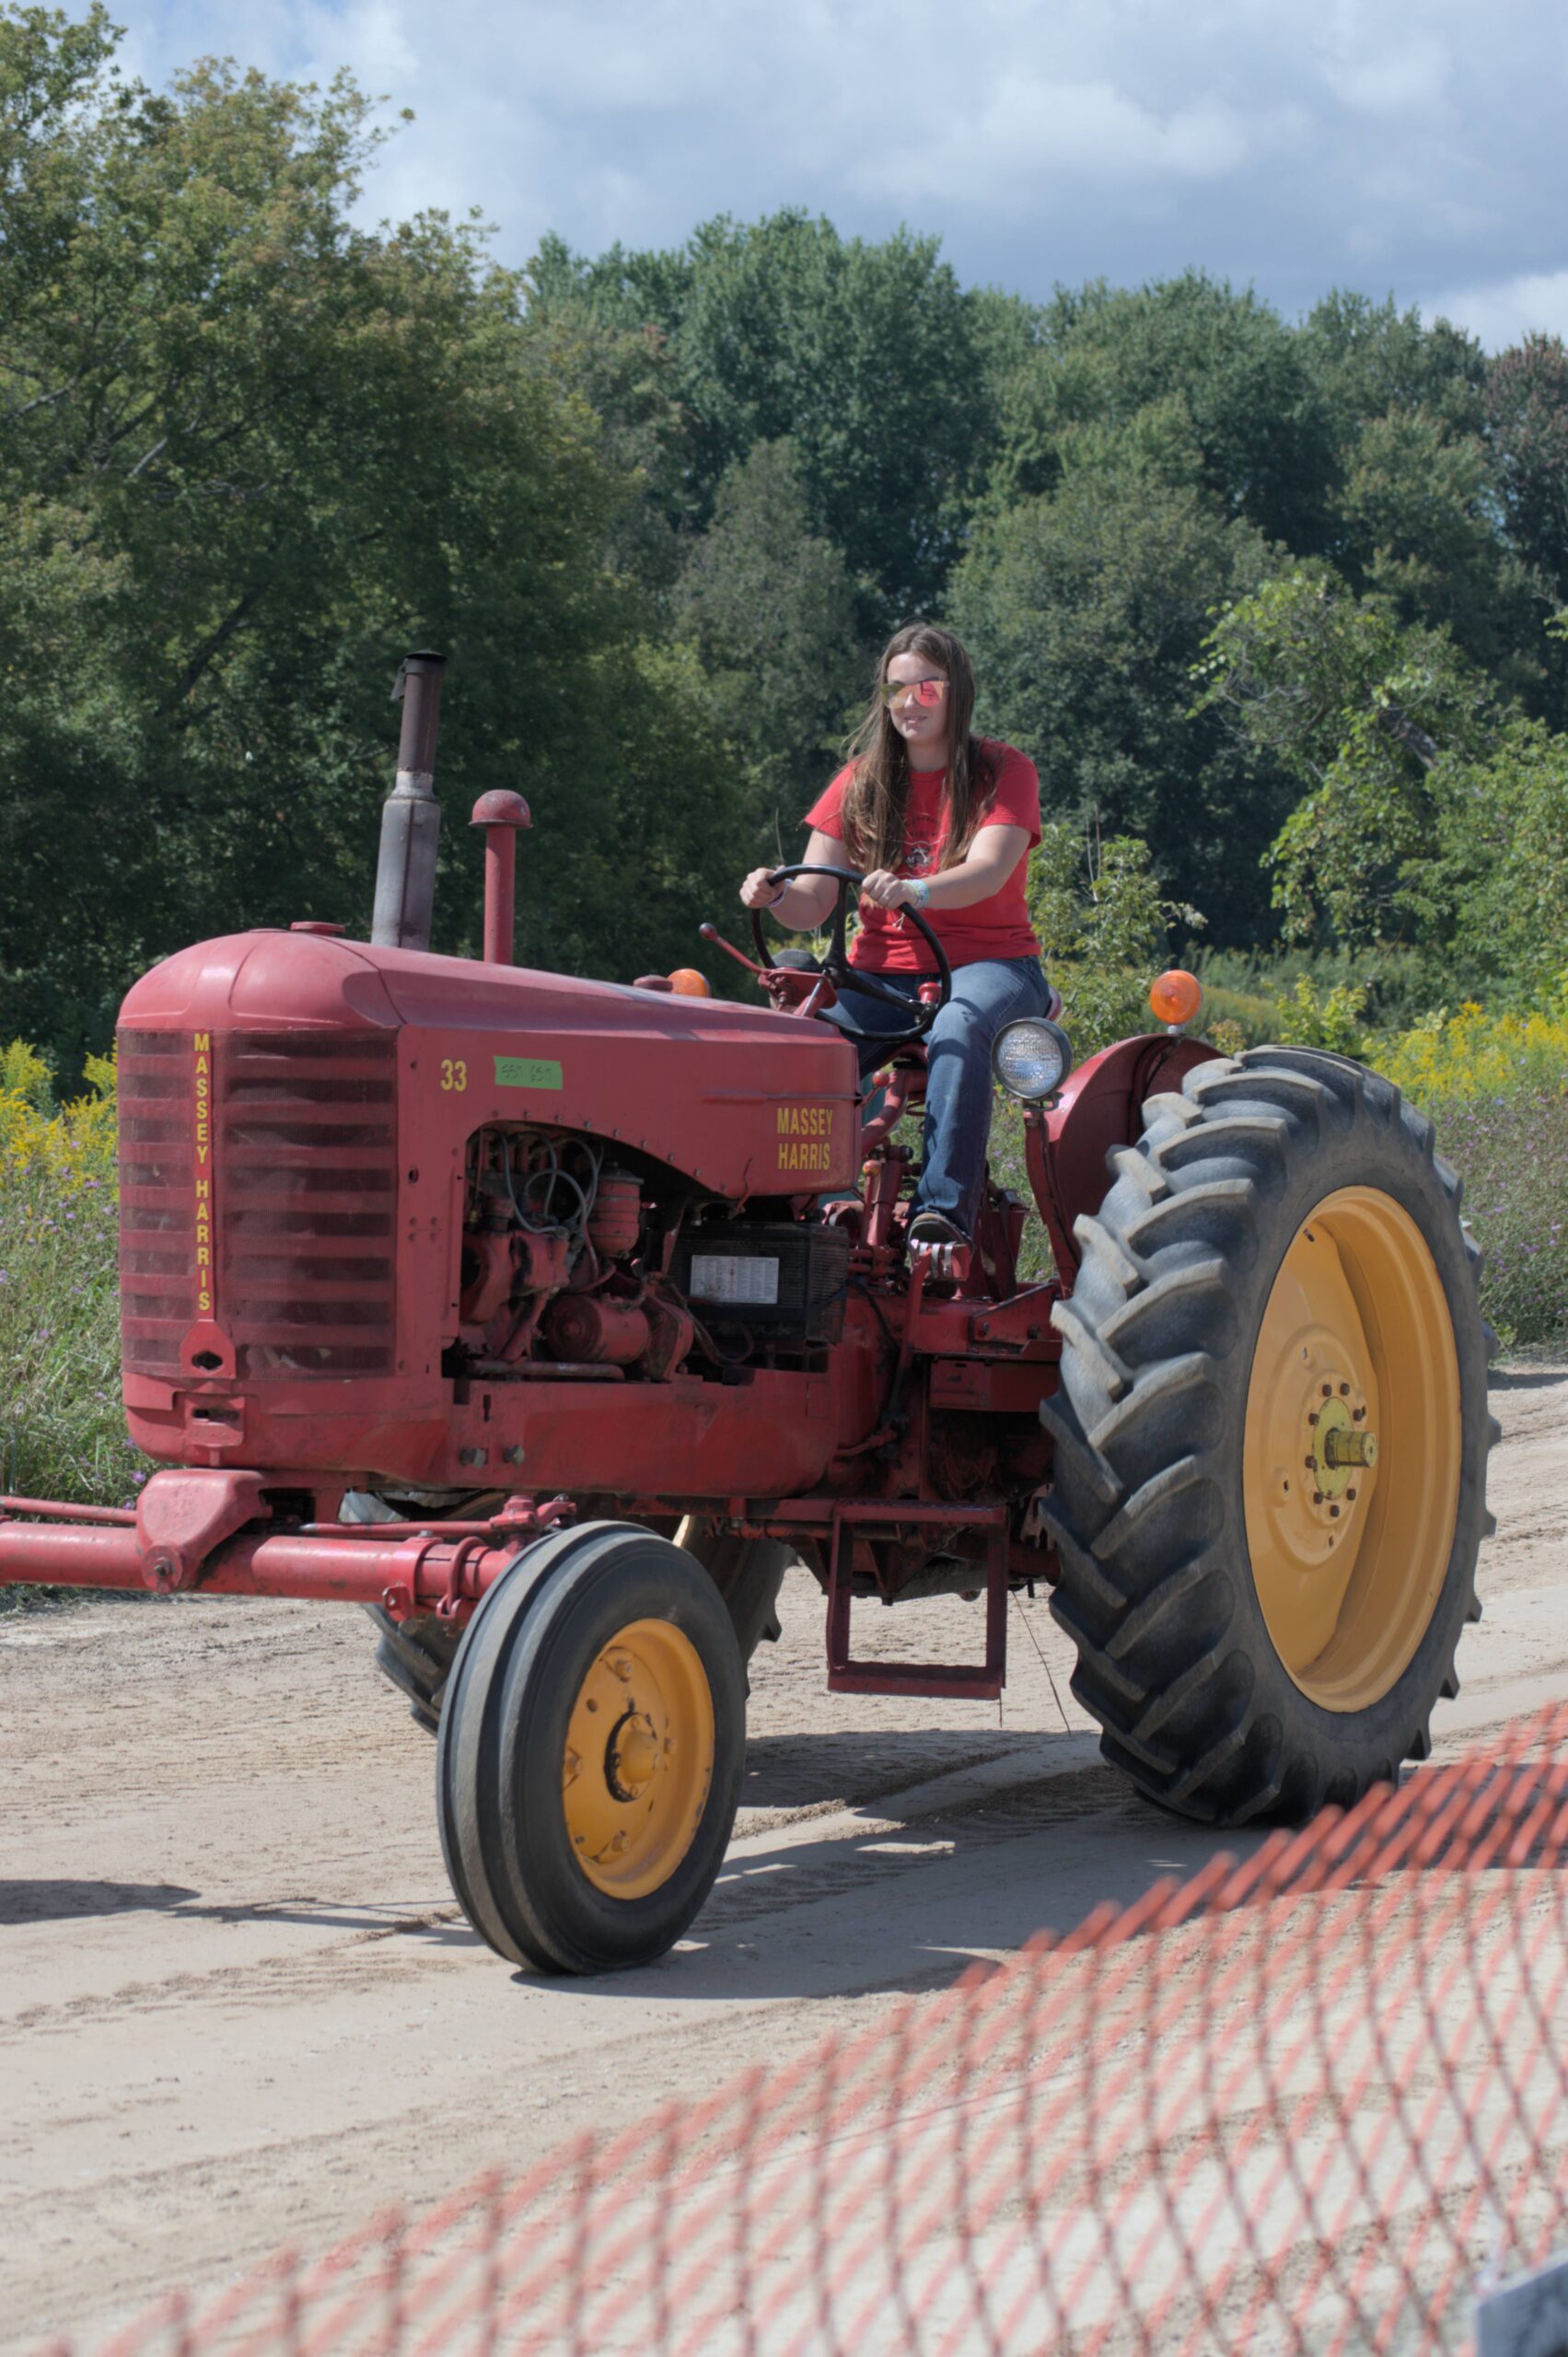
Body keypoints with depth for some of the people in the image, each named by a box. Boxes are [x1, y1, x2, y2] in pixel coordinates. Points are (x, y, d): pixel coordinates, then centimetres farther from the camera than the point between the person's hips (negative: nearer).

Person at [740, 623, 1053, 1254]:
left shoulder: (1003, 771, 1)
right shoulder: (862, 781, 10)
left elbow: (987, 871, -18)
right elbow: (812, 906, 3)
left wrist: (916, 891, -39)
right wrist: (775, 895, -22)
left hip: (987, 964, -3)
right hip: (882, 970, 3)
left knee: (958, 1030, -40)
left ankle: (943, 1212, -46)